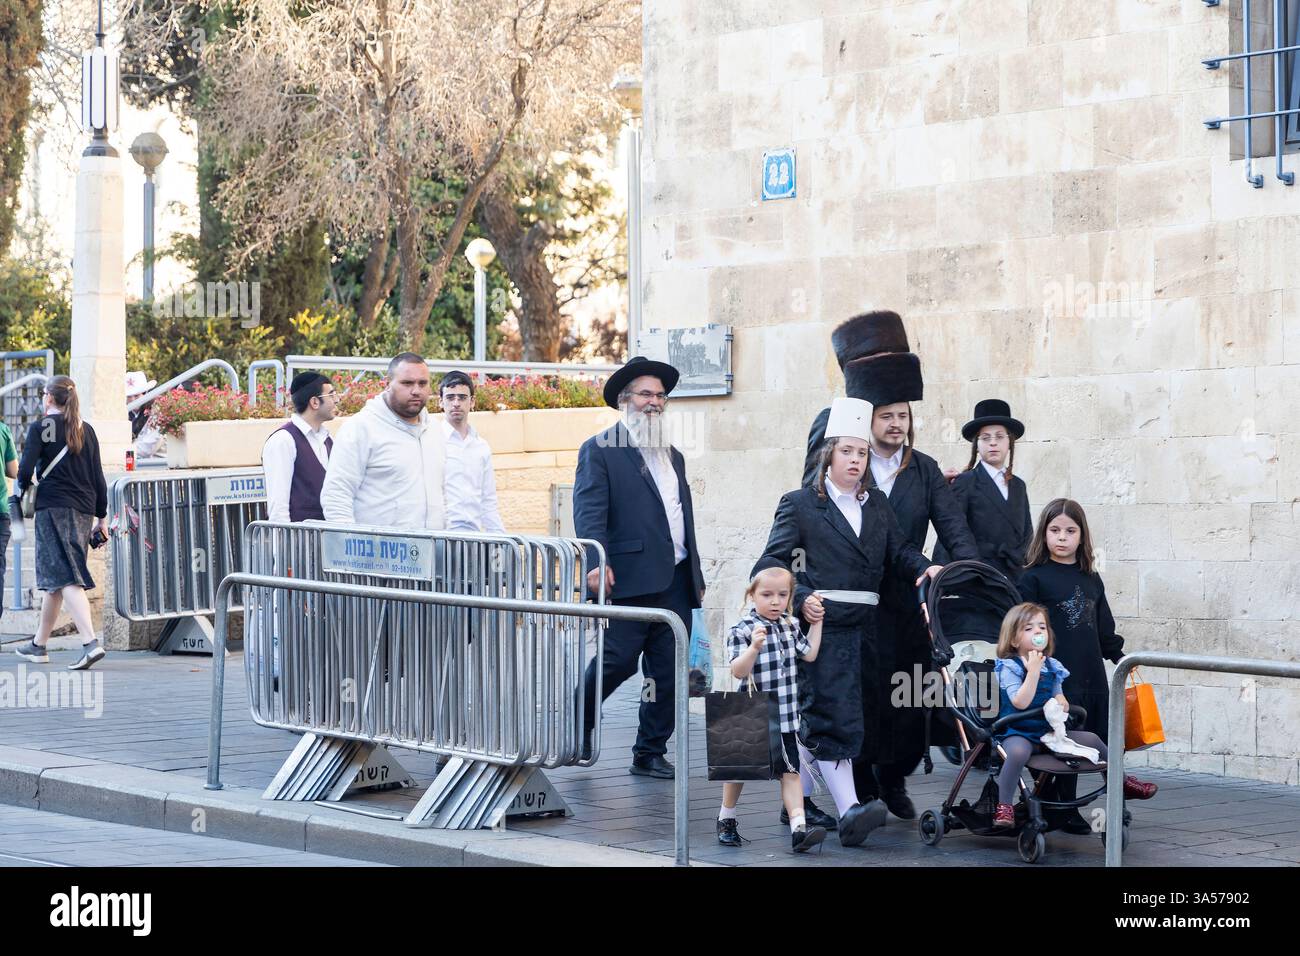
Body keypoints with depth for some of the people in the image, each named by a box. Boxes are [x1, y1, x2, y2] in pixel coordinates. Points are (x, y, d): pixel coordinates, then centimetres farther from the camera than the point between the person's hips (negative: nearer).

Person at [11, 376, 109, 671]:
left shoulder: (40, 428, -4)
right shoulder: (86, 430, 13)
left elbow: (25, 469, -11)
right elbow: (98, 477, 12)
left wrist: (21, 492, 10)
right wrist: (101, 518, 16)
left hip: (54, 508, -6)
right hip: (84, 510, 6)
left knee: (66, 579, -13)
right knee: (55, 580, 16)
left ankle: (90, 643, -29)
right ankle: (39, 645, 27)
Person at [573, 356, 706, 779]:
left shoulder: (673, 457, 22)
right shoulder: (600, 450, 0)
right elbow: (589, 511, -11)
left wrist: (696, 575, 19)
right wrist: (596, 563, -25)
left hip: (676, 582, 7)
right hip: (631, 579, -7)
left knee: (667, 673, 5)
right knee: (617, 661, -9)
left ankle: (650, 754, 12)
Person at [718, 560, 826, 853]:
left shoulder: (791, 625, 5)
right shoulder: (741, 630, -15)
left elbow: (809, 654, 16)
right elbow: (738, 671, -22)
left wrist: (817, 622, 15)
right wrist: (754, 647, -38)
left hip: (785, 717, 4)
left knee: (790, 771, -4)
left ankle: (798, 827, -12)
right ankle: (726, 820, 31)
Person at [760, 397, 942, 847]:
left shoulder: (877, 503, 19)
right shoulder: (800, 504, 2)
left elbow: (899, 549, 12)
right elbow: (773, 563, -2)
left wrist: (925, 567, -8)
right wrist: (800, 600, -16)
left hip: (865, 626, 7)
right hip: (822, 624, -6)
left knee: (866, 713, 8)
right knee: (835, 717, -14)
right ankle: (849, 812, -22)